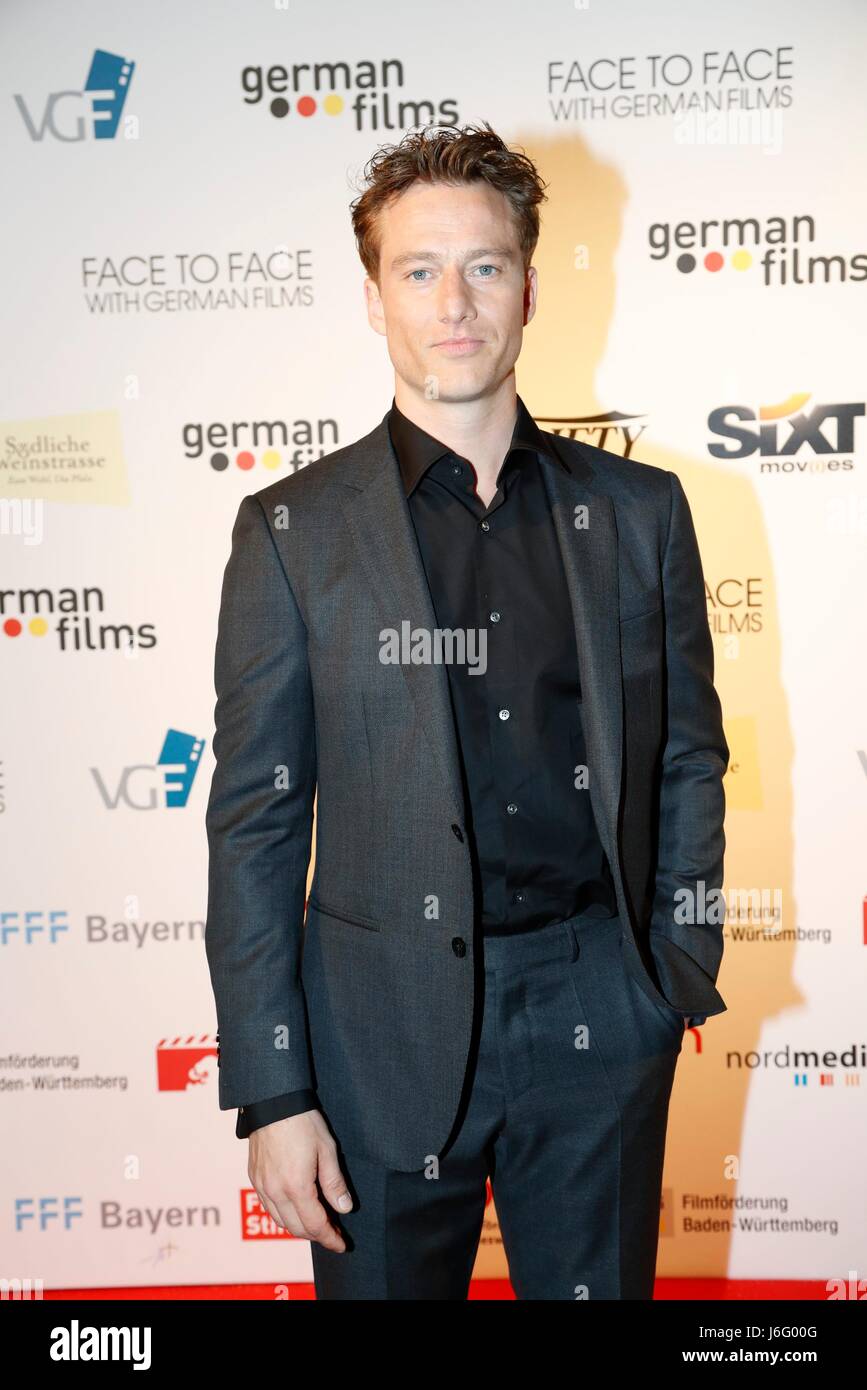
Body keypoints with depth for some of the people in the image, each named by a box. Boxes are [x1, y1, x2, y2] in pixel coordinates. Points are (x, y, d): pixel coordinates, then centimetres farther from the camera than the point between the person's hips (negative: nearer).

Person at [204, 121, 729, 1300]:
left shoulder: (639, 510, 4)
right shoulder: (294, 531, -3)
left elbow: (689, 761, 10)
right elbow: (255, 824, -4)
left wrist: (680, 970, 5)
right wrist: (271, 1092, -7)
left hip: (598, 1021, 2)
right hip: (385, 1023, -1)